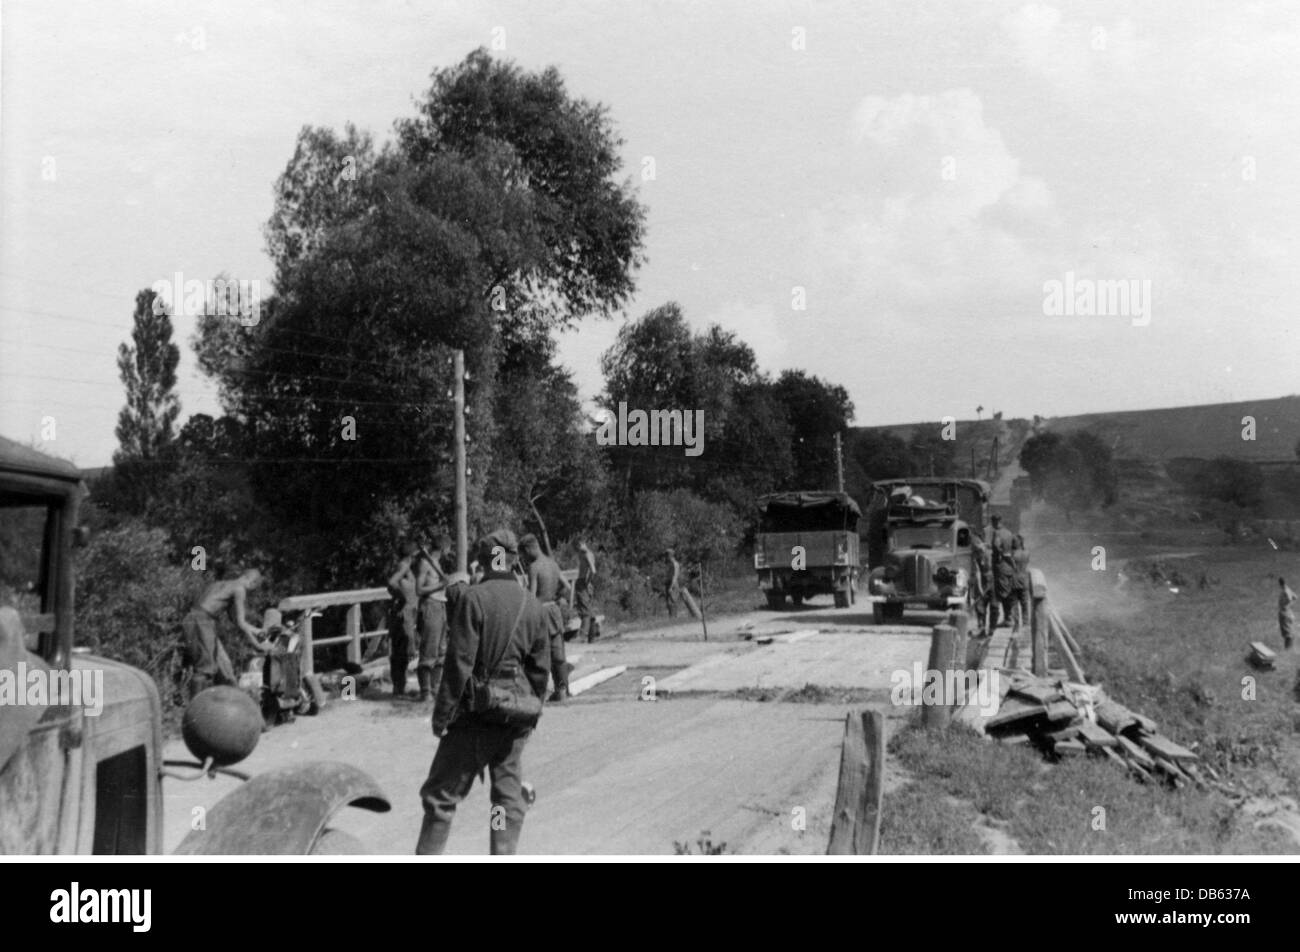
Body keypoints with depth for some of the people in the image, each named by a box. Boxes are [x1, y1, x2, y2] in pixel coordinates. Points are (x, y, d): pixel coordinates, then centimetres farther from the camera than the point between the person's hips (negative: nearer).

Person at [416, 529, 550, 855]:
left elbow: (460, 662, -15)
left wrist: (442, 713, -8)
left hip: (476, 715, -5)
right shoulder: (531, 604, 5)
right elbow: (541, 667, 9)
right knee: (509, 795, 13)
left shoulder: (473, 598, -12)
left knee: (441, 793, 4)